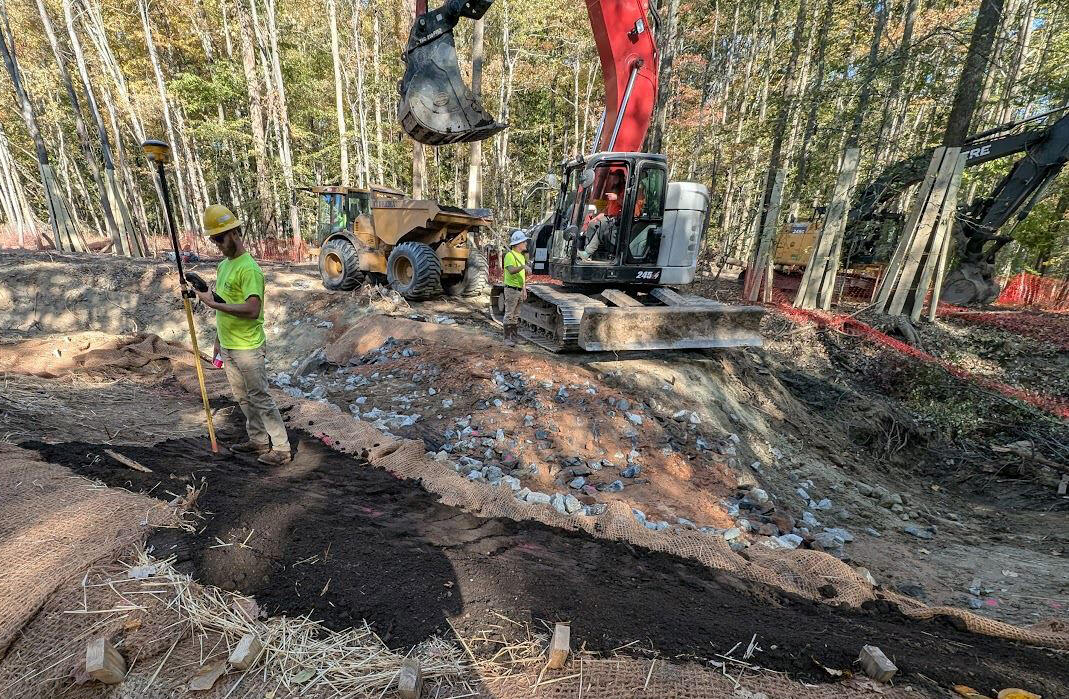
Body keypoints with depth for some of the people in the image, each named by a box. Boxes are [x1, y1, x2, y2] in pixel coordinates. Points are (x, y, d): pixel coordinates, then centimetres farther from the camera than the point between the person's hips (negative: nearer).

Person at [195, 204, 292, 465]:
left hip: (247, 348, -9)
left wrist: (214, 303, -26)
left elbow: (253, 310, -28)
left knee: (260, 398, -4)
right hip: (228, 347, 9)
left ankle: (281, 448, 5)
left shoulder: (248, 268, -17)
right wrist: (218, 340, 22)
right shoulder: (223, 265, 13)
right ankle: (258, 440, 29)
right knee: (242, 398, 16)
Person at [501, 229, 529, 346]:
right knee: (509, 315, -4)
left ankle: (514, 337, 18)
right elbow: (511, 271, -30)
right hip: (511, 289, -9)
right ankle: (507, 338, 0)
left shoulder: (522, 256, 16)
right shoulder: (510, 255, -13)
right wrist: (523, 266, -45)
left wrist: (524, 290, 18)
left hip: (519, 290, 9)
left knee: (516, 315, 12)